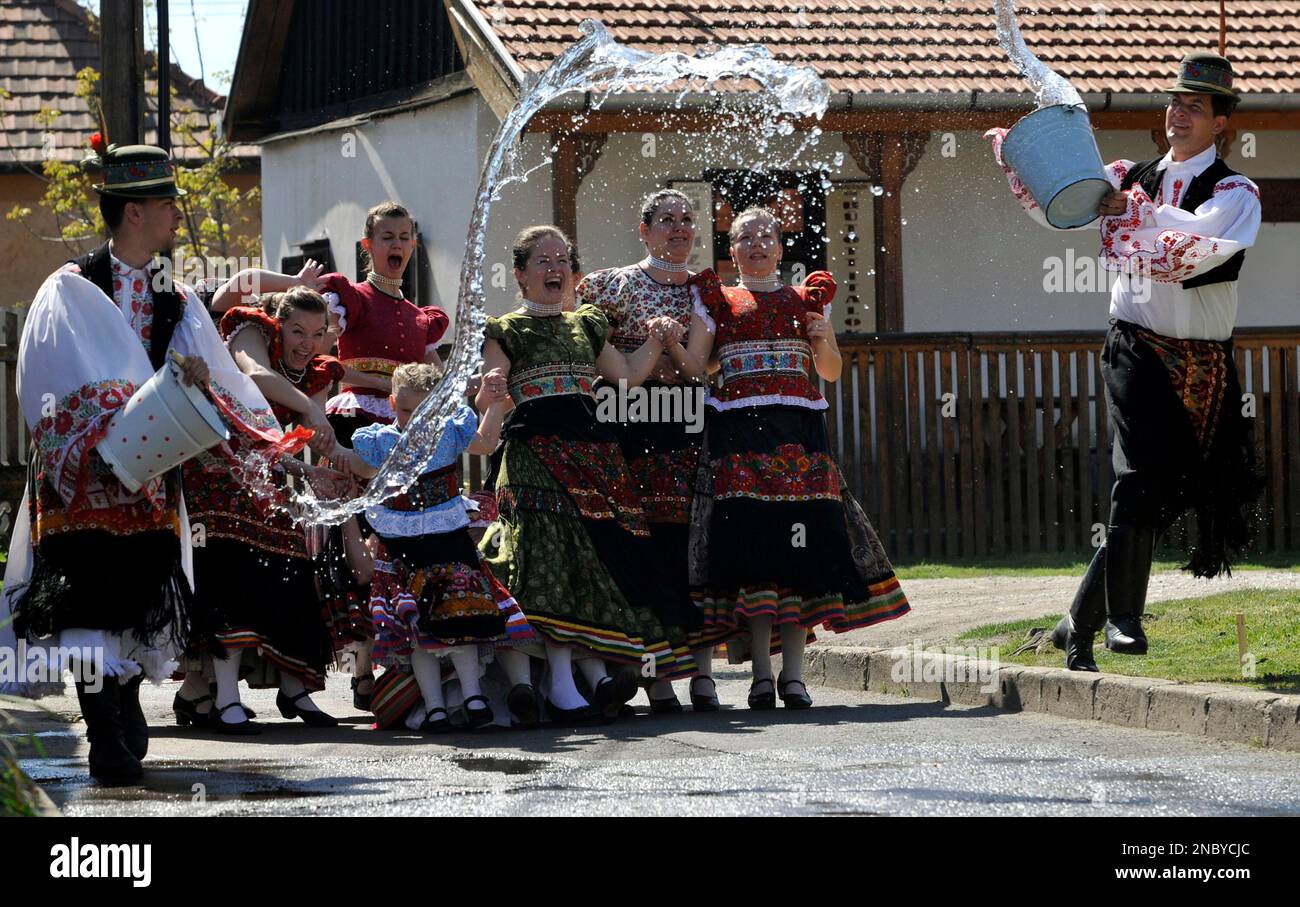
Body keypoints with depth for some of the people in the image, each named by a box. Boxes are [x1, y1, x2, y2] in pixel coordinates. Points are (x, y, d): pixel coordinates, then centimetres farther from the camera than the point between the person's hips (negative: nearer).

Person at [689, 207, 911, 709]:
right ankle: (761, 673, -8)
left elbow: (831, 372, 16)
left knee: (799, 549, -7)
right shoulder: (717, 303, 13)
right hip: (739, 432, -2)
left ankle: (793, 672, -5)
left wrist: (821, 339, -2)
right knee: (750, 545, -10)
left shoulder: (805, 300, 18)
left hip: (799, 429, 2)